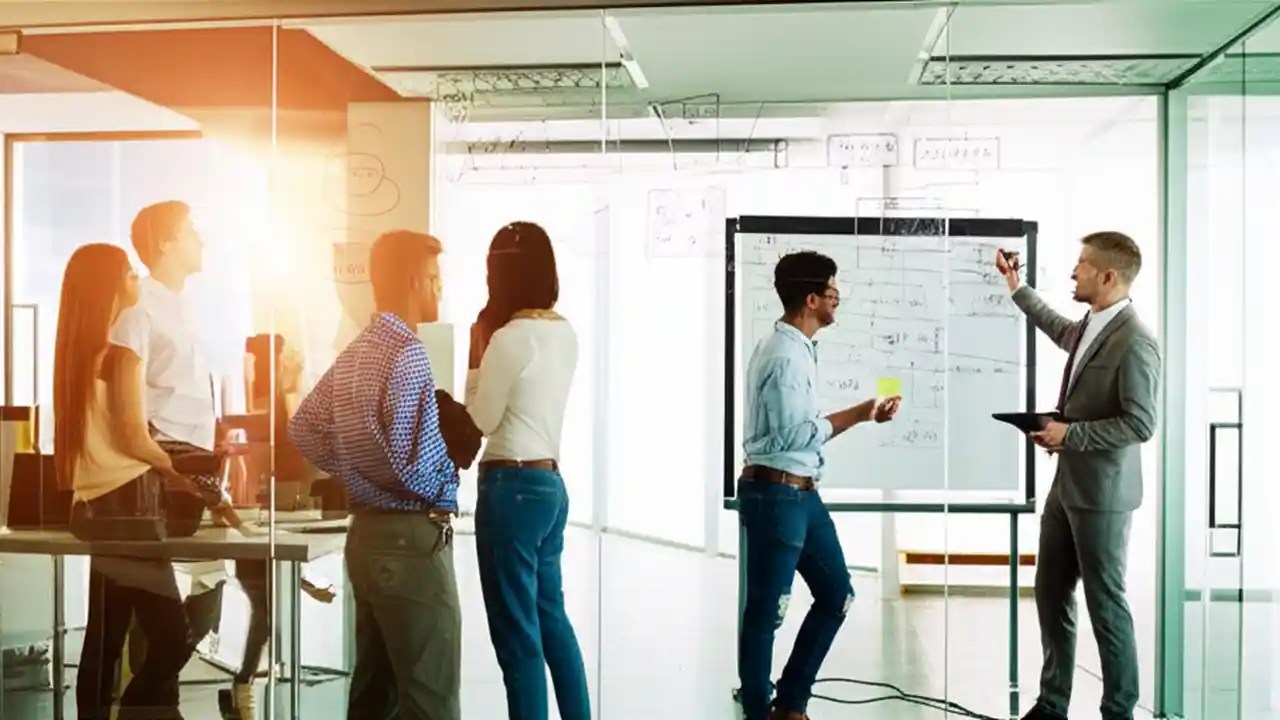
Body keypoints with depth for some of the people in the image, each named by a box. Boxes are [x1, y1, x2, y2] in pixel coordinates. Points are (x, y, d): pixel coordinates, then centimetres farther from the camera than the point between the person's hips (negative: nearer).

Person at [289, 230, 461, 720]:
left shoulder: (355, 353, 11)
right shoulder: (407, 353, -17)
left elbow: (303, 428, 20)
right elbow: (410, 462, -25)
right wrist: (447, 481, -7)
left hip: (368, 532, 10)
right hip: (411, 539, -10)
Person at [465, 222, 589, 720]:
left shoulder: (511, 337, -16)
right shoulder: (564, 332, 8)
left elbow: (481, 420, -8)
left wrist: (476, 356, 0)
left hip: (512, 487, -9)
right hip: (550, 482, 9)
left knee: (518, 632, 2)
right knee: (550, 616, 21)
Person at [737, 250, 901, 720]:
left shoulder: (798, 348, 12)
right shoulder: (785, 356, -18)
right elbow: (792, 435, -21)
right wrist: (856, 416, -13)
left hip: (801, 493, 10)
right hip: (776, 495, -10)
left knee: (836, 594, 16)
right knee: (767, 609, 1)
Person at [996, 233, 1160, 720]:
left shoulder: (1134, 341, -19)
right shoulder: (1088, 328, 8)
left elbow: (1140, 424, -22)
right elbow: (1056, 327, 33)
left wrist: (1070, 433, -20)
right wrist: (1016, 287, 32)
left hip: (1101, 494, -9)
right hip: (1067, 486, 9)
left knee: (1104, 603, 2)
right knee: (1050, 594, 14)